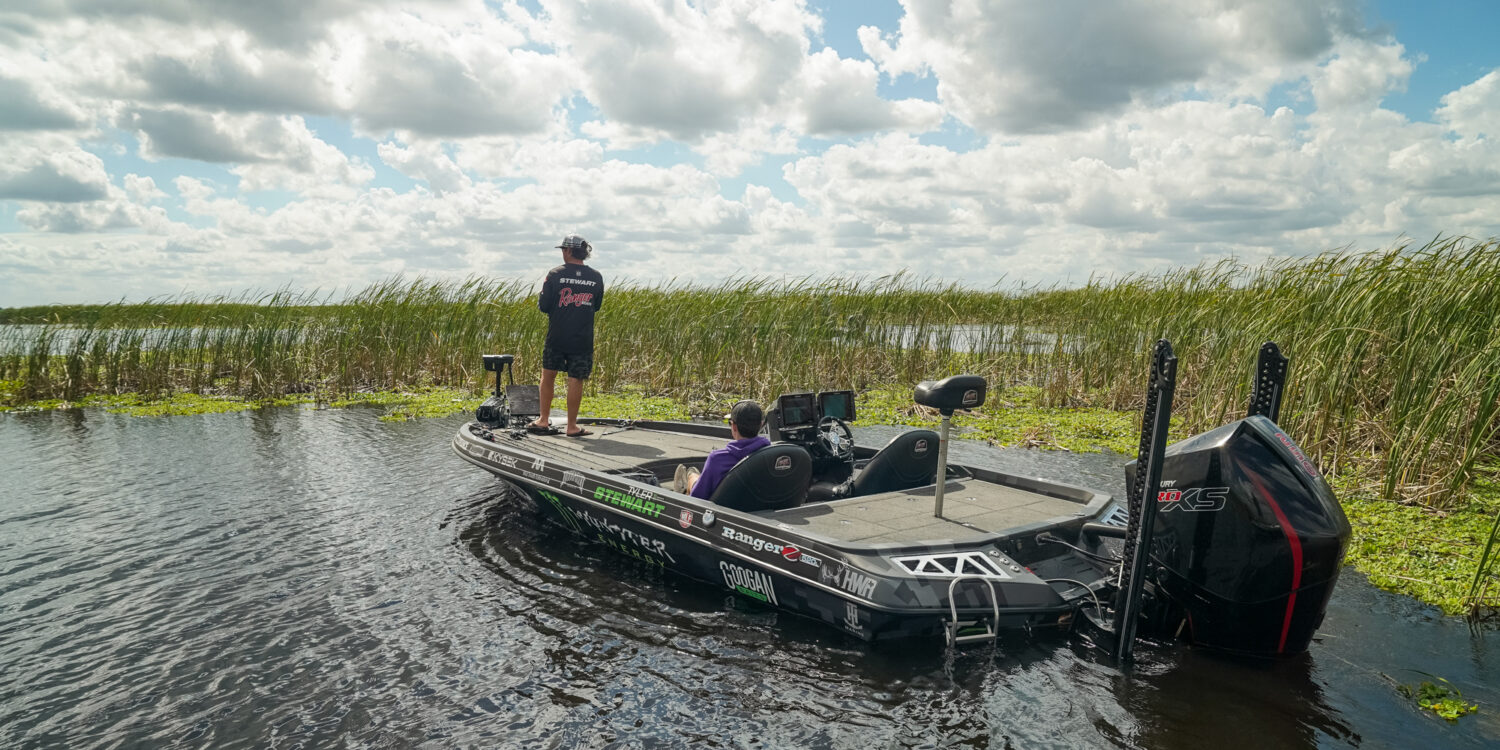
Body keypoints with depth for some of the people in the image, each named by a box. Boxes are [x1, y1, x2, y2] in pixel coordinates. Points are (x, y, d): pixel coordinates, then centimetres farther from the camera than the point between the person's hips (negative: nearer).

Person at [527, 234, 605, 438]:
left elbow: (543, 306, -5)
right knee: (576, 381, 4)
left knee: (548, 375, 14)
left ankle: (544, 420, 20)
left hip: (557, 336, -1)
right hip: (583, 339, 1)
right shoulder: (596, 278, 1)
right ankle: (572, 426, 8)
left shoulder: (555, 274, -7)